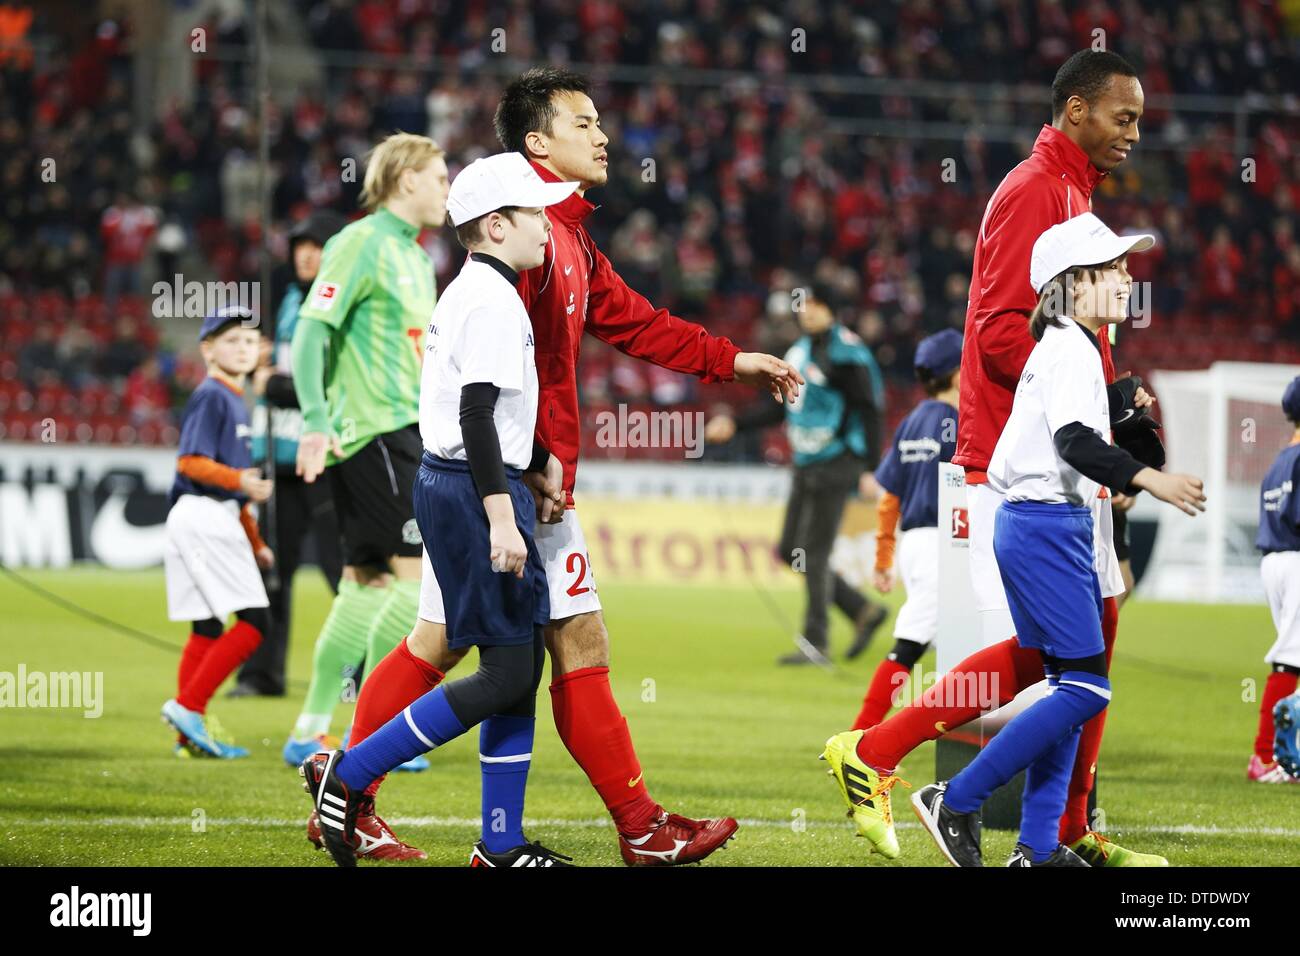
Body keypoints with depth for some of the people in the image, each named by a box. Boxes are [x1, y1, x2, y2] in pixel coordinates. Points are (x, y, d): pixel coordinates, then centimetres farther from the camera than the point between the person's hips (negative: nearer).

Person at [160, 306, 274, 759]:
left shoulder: (234, 400, 21)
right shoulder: (210, 396, -8)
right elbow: (190, 461, -17)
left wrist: (254, 542, 26)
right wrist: (239, 480, -30)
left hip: (217, 518, 10)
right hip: (203, 516, -10)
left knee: (207, 627, 9)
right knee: (252, 621, -13)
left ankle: (192, 732, 9)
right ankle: (188, 706, -13)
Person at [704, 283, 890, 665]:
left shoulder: (846, 354, -13)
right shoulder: (801, 350, 14)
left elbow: (870, 411, -15)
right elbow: (780, 406, 22)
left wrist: (870, 469, -19)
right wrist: (735, 424, 15)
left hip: (836, 465, -9)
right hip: (806, 466, 9)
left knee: (814, 554, -8)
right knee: (792, 551, 9)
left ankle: (816, 644, -2)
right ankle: (863, 611, 18)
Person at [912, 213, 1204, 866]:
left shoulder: (1061, 347, 19)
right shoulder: (1072, 349, -13)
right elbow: (1075, 440, -27)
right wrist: (1147, 480, -34)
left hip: (1030, 524, 11)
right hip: (1046, 526, -11)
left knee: (1068, 684, 10)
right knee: (1085, 686, -11)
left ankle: (1038, 846, 9)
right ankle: (955, 802, -10)